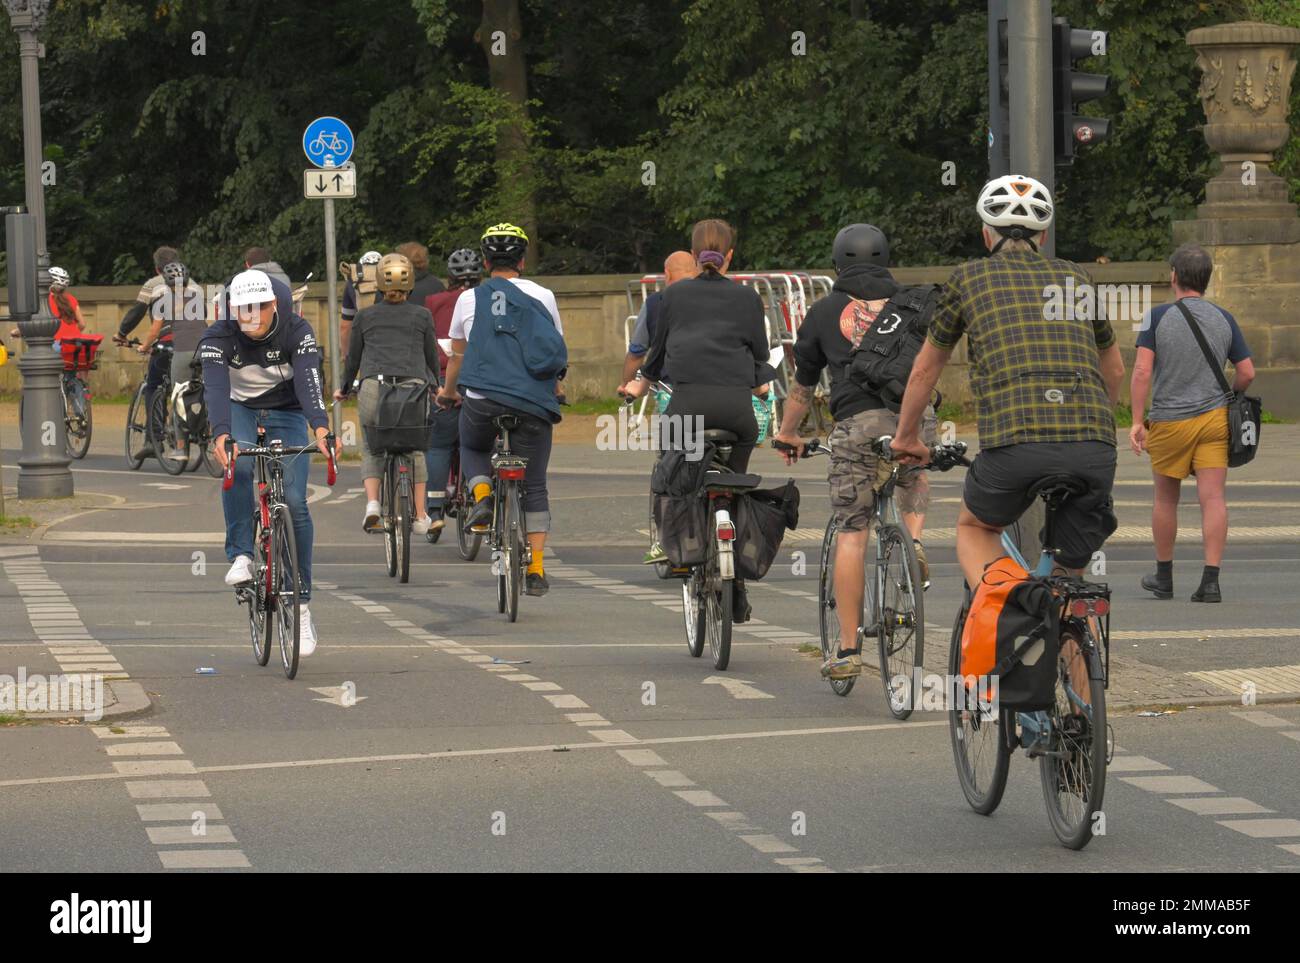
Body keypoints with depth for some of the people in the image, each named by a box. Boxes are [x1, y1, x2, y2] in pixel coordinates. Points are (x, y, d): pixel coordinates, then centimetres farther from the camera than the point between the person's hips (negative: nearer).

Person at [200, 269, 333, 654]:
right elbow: (215, 387, -37)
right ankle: (241, 556, -25)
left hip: (286, 413, 0)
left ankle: (302, 603, -2)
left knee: (295, 502, -12)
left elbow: (309, 381, -36)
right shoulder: (218, 337, -22)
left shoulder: (297, 332, -22)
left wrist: (321, 428, -54)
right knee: (238, 464, -35)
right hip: (240, 410, 0)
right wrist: (221, 435, -55)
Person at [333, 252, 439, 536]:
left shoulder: (365, 316, 14)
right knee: (416, 451, 17)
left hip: (373, 386, 0)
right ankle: (420, 516, 13)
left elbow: (353, 358, 20)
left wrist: (344, 389, 36)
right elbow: (432, 358, 21)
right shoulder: (422, 316, 13)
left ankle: (372, 503, -7)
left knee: (372, 451, 16)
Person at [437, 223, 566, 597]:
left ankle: (482, 494, 1)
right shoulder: (543, 297, 8)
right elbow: (556, 351, 19)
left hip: (482, 399, 0)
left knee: (472, 448, 31)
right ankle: (536, 569, 3)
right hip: (533, 404, 1)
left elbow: (457, 356, 18)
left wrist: (447, 392, 37)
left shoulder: (469, 299, 7)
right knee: (534, 486, 10)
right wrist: (553, 389, 39)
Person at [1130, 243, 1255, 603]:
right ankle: (1210, 580, -13)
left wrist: (1137, 421, -10)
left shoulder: (1158, 317, -7)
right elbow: (1246, 373, 4)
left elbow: (1142, 372, -14)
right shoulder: (1223, 320, 3)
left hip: (1169, 421, -2)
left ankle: (1164, 577, 26)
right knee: (1212, 497, -2)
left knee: (1165, 498, 14)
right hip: (1214, 418, 2)